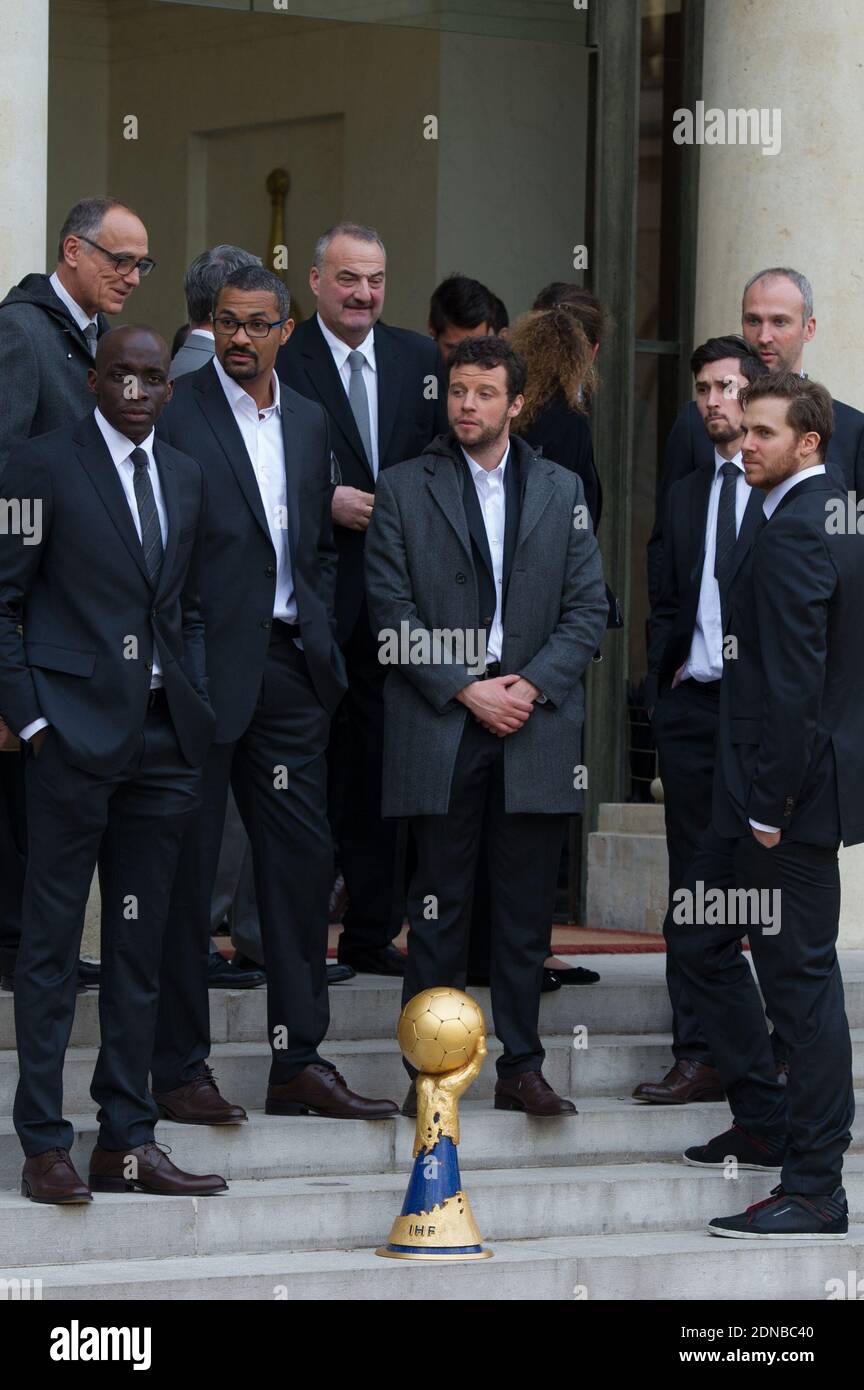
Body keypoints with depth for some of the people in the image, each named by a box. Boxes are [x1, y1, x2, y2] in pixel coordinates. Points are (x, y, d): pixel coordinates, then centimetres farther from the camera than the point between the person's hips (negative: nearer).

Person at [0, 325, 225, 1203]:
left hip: (162, 737, 6)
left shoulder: (184, 479, 15)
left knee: (141, 947, 8)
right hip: (76, 731, -6)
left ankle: (126, 1144, 12)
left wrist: (195, 713, 9)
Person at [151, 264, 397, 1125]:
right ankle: (179, 1067, 5)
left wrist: (318, 632, 8)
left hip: (288, 664, 6)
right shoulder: (174, 410, -6)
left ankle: (299, 1061, 13)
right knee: (187, 866, -1)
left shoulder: (308, 420, 14)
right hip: (203, 666, -6)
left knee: (301, 858, 7)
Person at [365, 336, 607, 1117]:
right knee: (439, 908, 0)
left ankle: (522, 1066, 11)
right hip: (439, 727, -2)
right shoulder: (405, 489, 5)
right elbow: (392, 608, -1)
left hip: (537, 724, 2)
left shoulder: (562, 492, 11)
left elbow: (588, 608, 7)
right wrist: (466, 691, -10)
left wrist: (532, 685, -8)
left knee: (527, 909, 4)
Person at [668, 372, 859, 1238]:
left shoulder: (792, 534, -18)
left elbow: (793, 681, -23)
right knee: (700, 940, 19)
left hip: (791, 788, -11)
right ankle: (764, 1122, 27)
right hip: (777, 784, 11)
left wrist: (770, 805, -19)